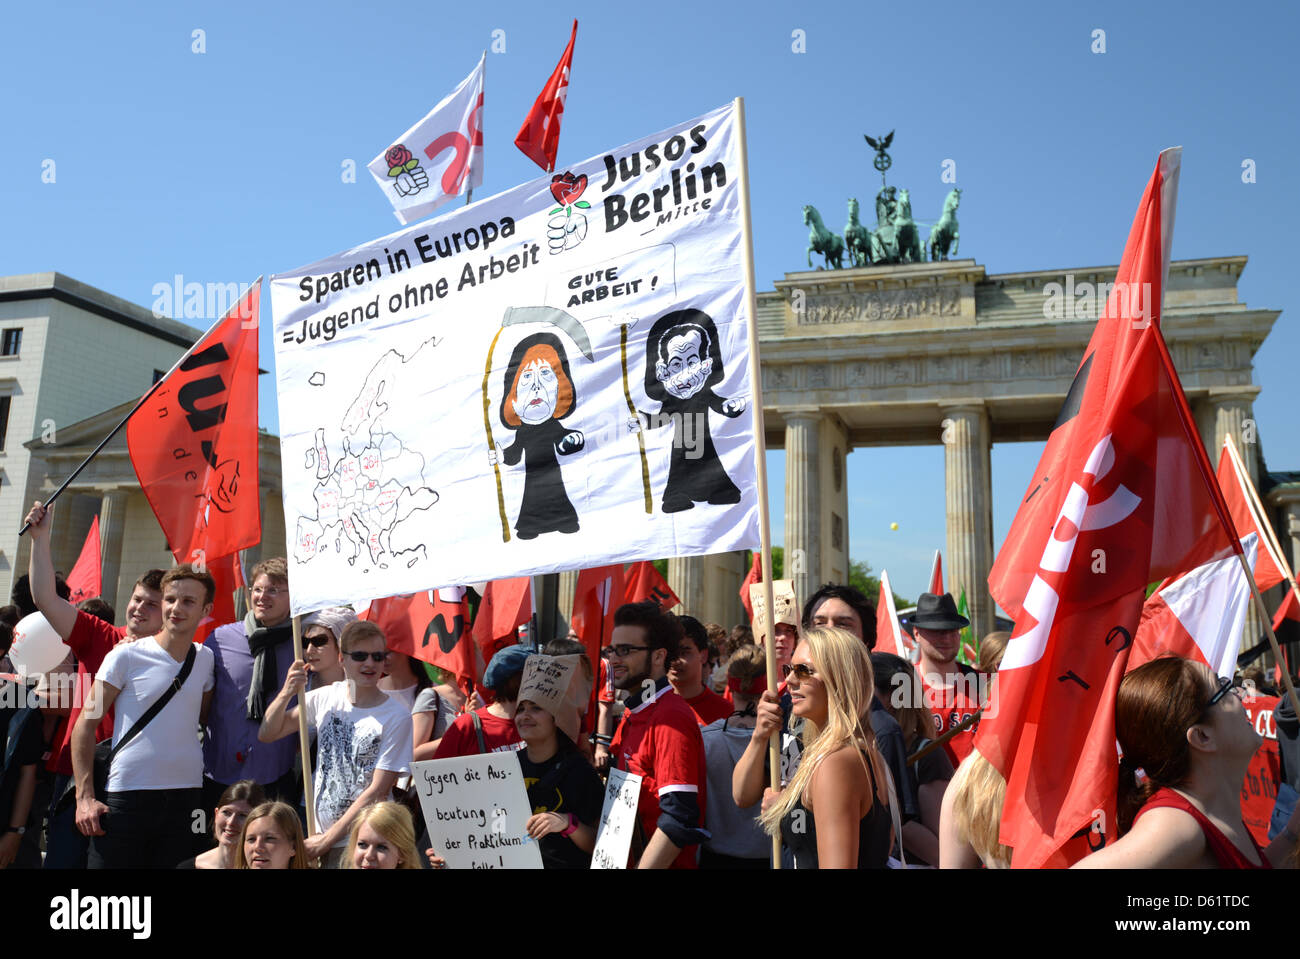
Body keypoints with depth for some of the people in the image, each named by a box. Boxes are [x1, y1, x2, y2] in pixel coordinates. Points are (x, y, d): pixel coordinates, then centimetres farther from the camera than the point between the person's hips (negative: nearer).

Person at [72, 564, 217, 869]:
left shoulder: (206, 659, 8)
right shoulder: (126, 656, -2)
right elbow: (85, 725, -1)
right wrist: (85, 797, -7)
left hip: (185, 797, 3)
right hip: (126, 798, -3)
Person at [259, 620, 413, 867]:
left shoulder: (397, 716, -12)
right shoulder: (325, 698, 3)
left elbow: (377, 791, -13)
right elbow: (267, 734, 9)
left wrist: (327, 840, -10)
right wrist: (286, 693, -9)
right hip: (321, 833, 4)